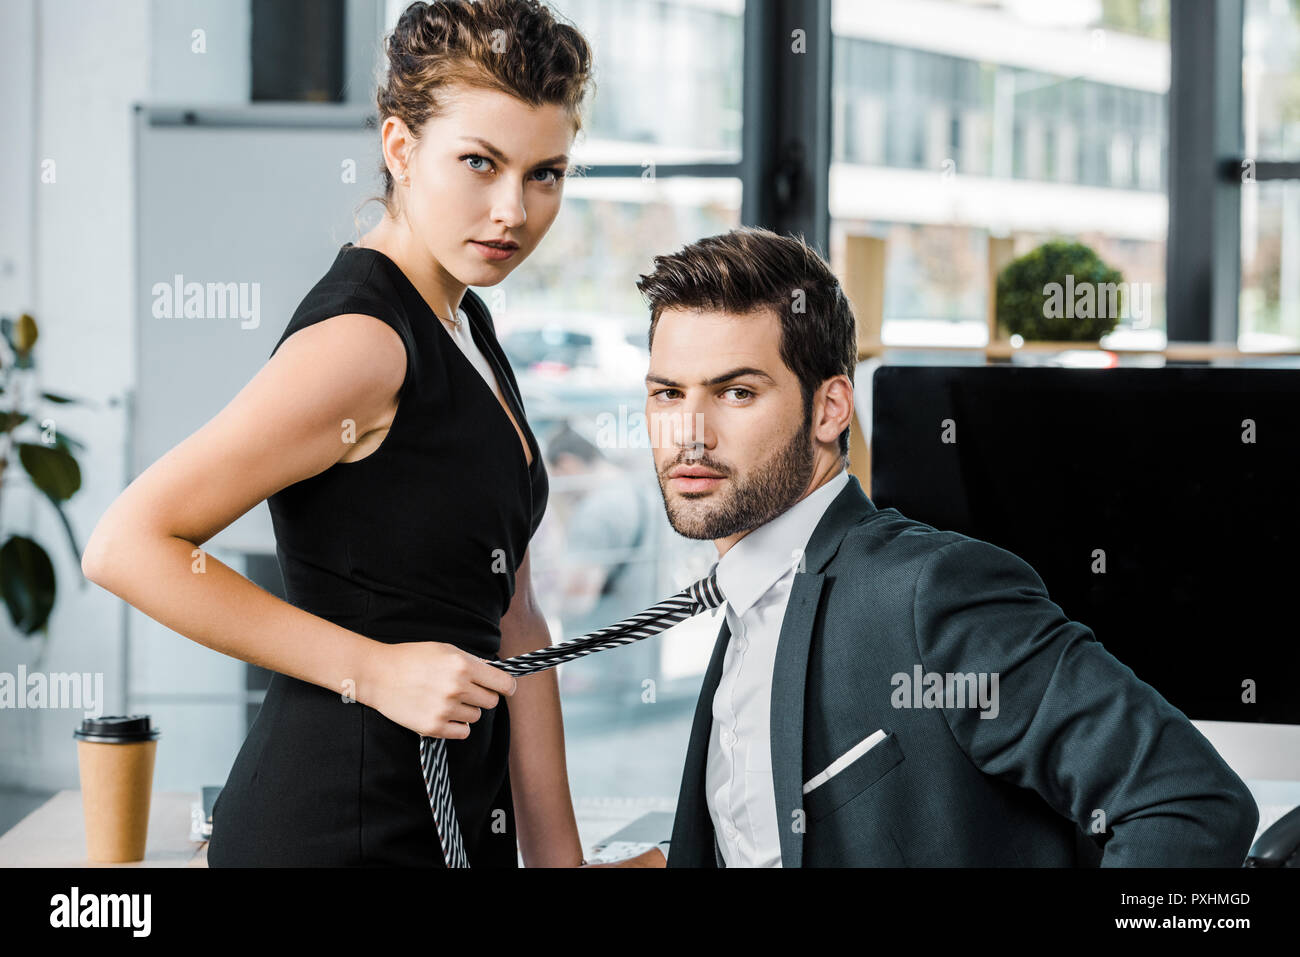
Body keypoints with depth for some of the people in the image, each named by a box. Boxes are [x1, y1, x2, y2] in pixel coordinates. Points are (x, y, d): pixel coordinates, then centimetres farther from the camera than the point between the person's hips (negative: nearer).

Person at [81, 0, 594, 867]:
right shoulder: (359, 340, -18)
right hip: (344, 827, -9)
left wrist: (558, 851, 10)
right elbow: (129, 545, -21)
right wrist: (374, 670, -19)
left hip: (461, 812, 9)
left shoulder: (462, 324, 10)